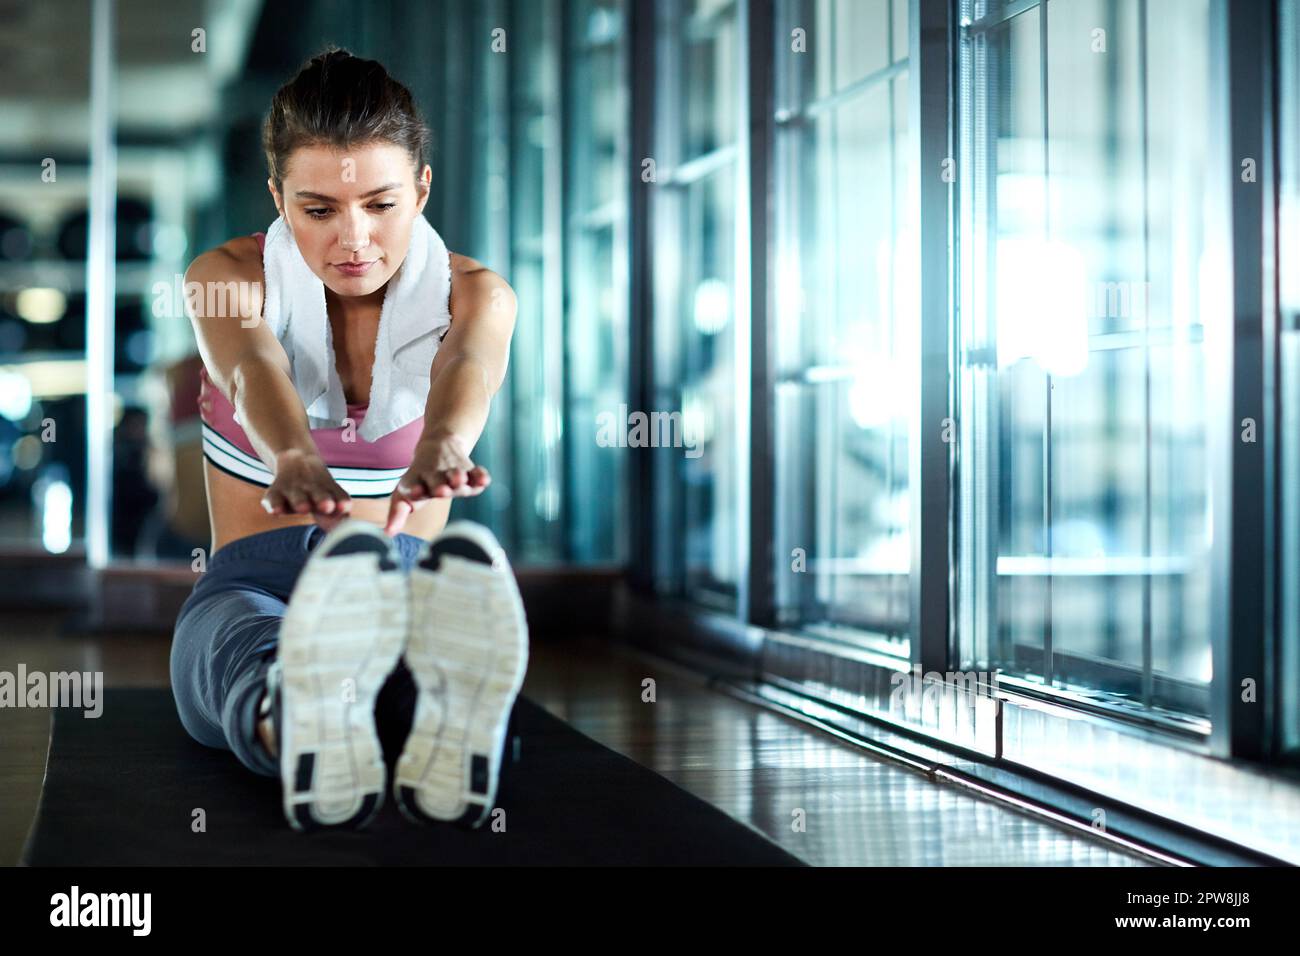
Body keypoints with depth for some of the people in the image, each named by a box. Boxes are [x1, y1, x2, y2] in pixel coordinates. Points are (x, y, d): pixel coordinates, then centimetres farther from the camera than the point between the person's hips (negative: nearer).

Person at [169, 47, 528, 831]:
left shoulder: (474, 294, -2)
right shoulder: (229, 277, -3)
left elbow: (468, 367, -28)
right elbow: (254, 368, -28)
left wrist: (441, 446, -55)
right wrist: (293, 458, -54)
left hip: (403, 581, 1)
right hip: (254, 581, 0)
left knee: (449, 631, -41)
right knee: (253, 644, -42)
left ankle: (440, 726, -76)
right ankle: (305, 731, -77)